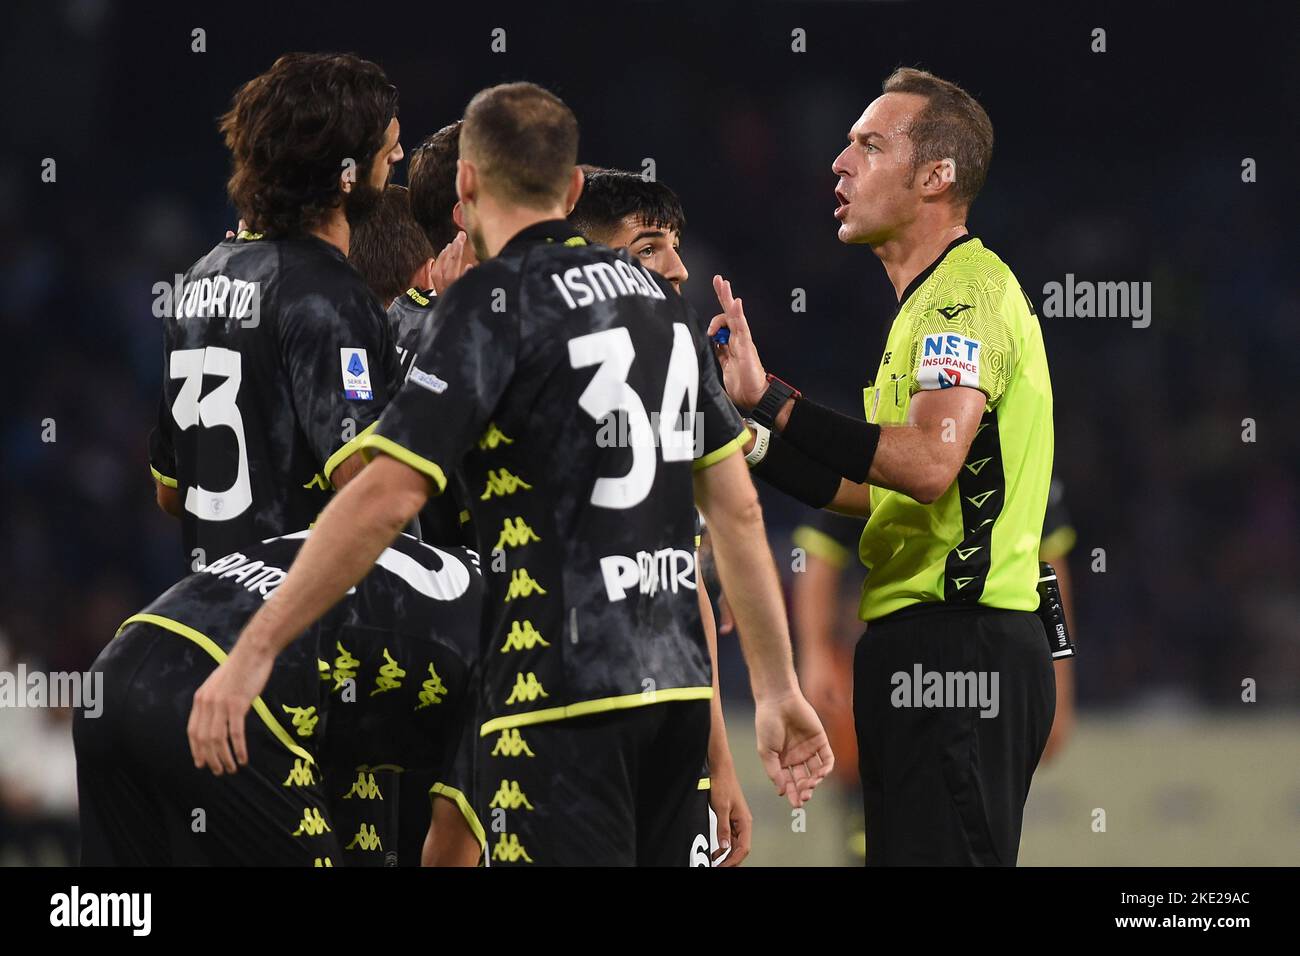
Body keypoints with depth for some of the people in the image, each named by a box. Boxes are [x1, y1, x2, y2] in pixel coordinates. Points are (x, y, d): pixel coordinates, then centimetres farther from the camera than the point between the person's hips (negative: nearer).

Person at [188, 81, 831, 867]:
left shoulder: (496, 301, -8)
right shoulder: (657, 295, 14)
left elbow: (387, 498, -17)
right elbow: (739, 508, 14)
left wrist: (255, 652, -15)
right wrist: (780, 689, 18)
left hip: (564, 695, -7)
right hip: (676, 685, 7)